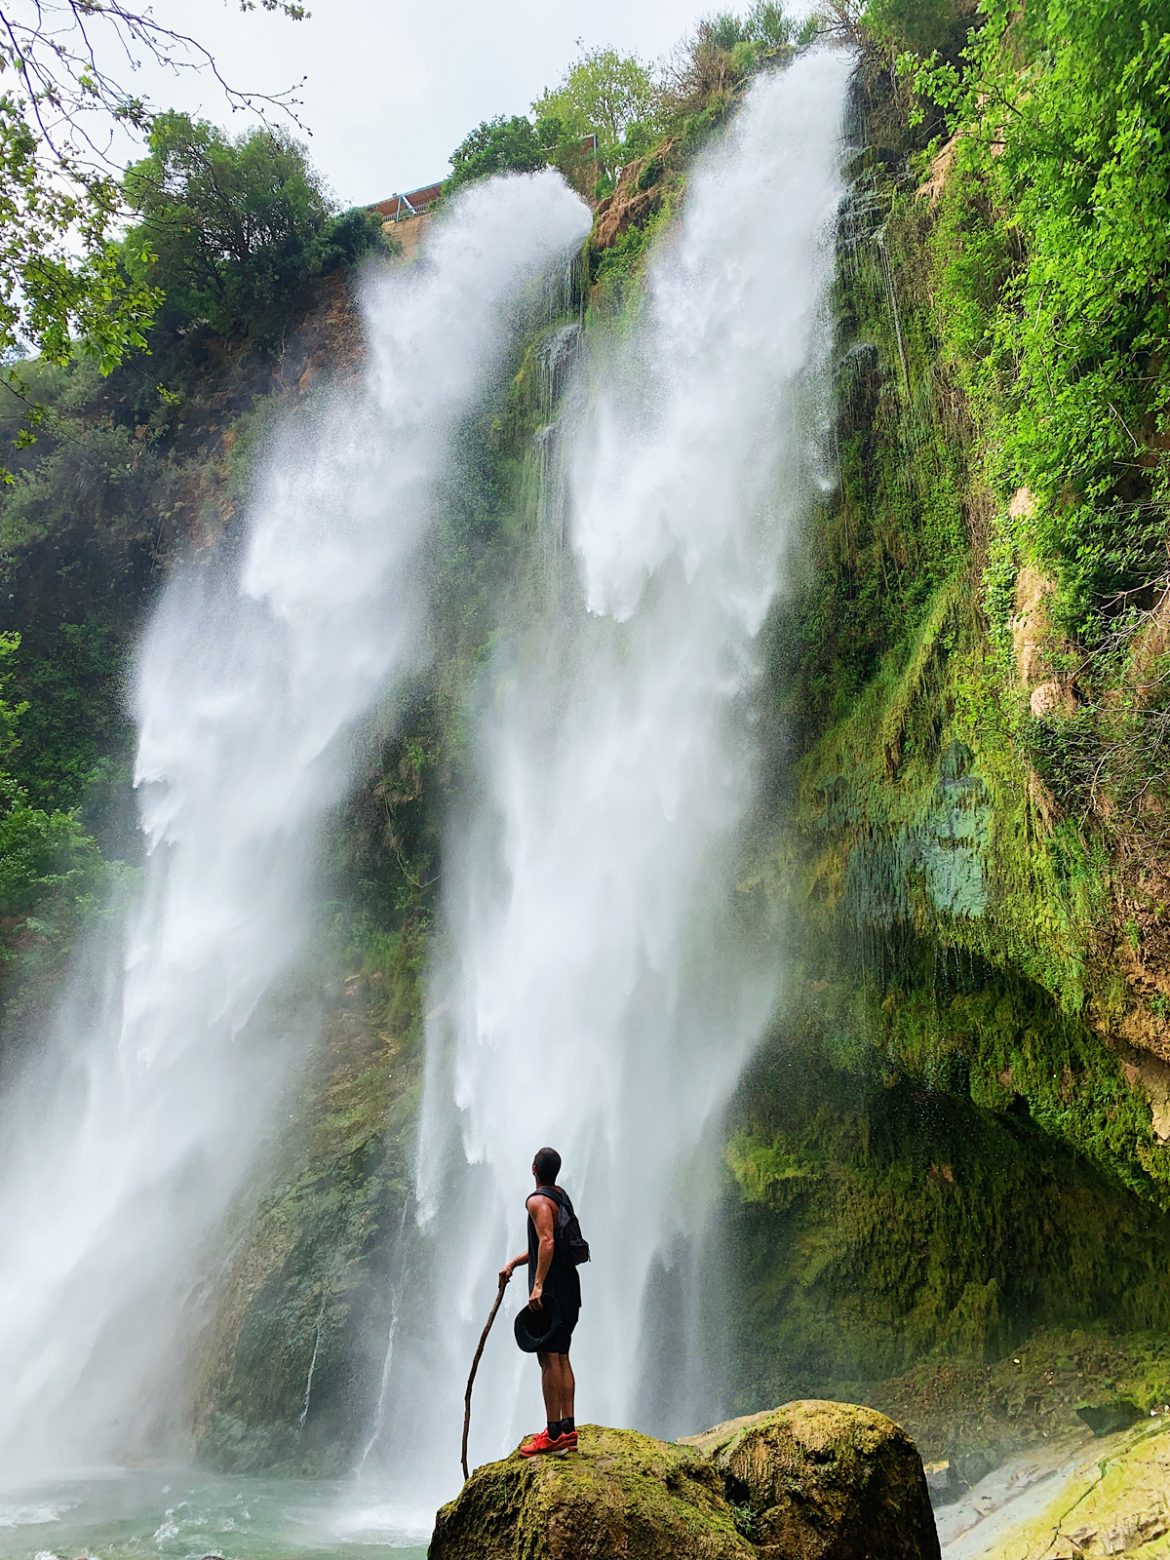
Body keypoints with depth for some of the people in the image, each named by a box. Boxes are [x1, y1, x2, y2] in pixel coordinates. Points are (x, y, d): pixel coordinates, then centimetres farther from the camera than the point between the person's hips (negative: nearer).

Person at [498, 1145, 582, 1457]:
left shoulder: (537, 1201, -12)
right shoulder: (562, 1197, 16)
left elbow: (547, 1242, -24)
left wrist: (538, 1286, -26)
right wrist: (512, 1263, 23)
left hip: (550, 1290, -9)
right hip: (570, 1290, 9)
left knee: (549, 1358, -6)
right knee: (561, 1358, 13)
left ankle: (554, 1434, -4)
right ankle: (568, 1429, 17)